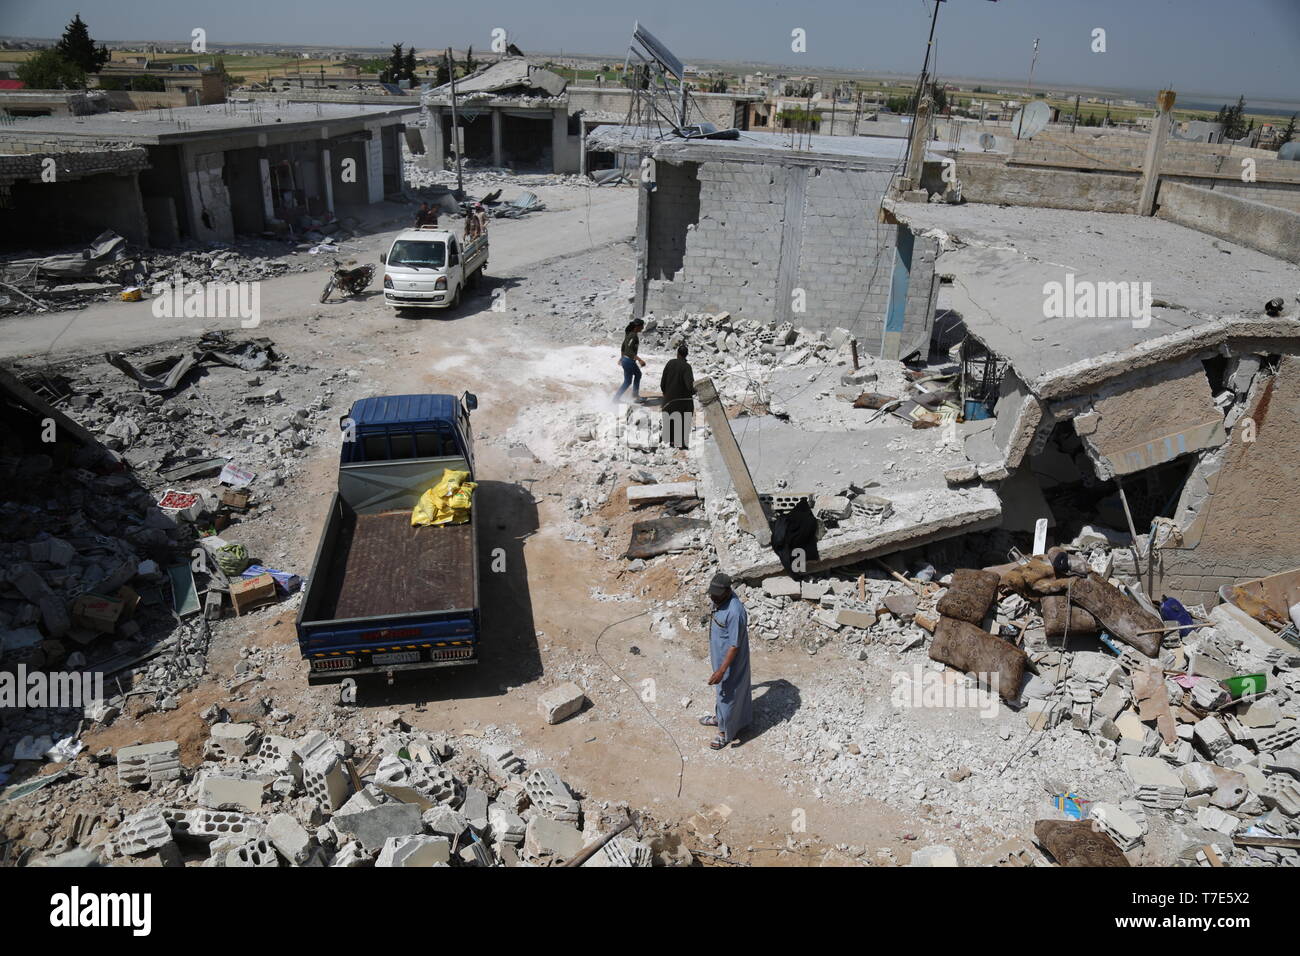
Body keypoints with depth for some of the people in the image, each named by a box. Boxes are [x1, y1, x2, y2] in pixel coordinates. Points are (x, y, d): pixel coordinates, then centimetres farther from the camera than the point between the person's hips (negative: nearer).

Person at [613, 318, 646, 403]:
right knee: (627, 382, 2)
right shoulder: (634, 336, -23)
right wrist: (639, 360, -35)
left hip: (625, 359, 10)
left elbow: (624, 345, 16)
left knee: (638, 374, 27)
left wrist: (621, 357, 28)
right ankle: (616, 399, 8)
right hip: (629, 361, -10)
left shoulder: (629, 333, 5)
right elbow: (629, 350, -30)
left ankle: (635, 395, 36)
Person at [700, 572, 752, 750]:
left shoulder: (734, 612, -36)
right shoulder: (721, 599, -8)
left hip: (730, 660, -8)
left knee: (728, 693, 12)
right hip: (719, 655, 8)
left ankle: (725, 732, 32)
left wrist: (721, 671, -26)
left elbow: (734, 646, -29)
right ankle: (719, 716, 52)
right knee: (722, 689, 29)